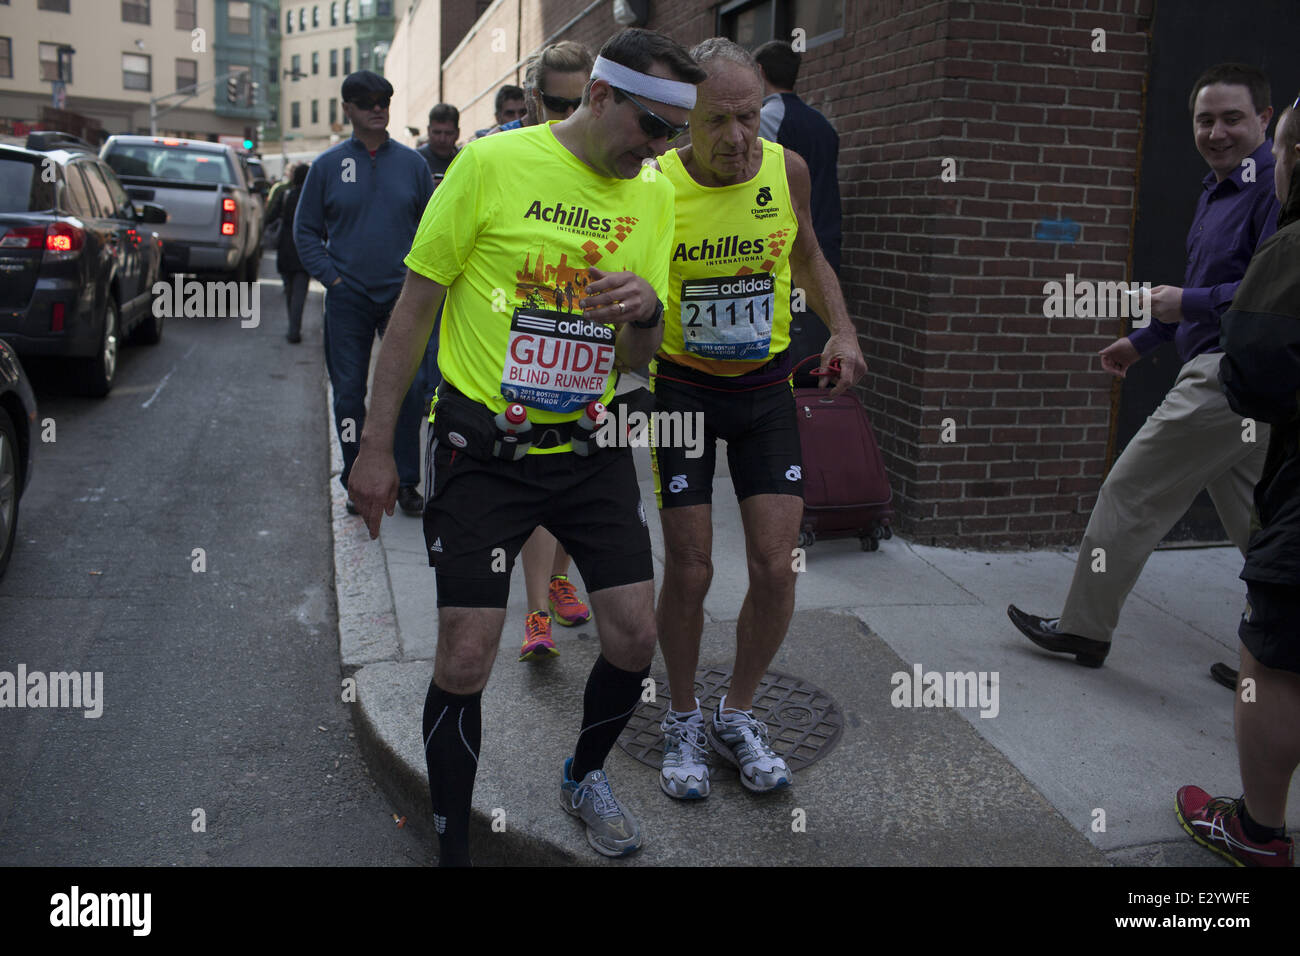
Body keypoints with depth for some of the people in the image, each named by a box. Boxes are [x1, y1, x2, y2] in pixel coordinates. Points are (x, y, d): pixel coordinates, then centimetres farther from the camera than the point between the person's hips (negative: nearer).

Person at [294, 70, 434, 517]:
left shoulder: (412, 163, 5)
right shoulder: (328, 165, 4)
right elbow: (306, 230, 9)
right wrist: (331, 277, -2)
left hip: (402, 296, 0)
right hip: (348, 300, 0)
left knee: (407, 391, 0)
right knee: (349, 392, 5)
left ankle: (406, 482, 12)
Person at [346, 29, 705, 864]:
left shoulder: (654, 197, 4)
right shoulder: (493, 164, -10)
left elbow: (638, 358, 7)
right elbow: (416, 304, -5)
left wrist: (648, 307, -17)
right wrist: (377, 446, -5)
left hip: (589, 449, 5)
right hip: (484, 450, -4)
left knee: (635, 639, 5)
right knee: (466, 659, -3)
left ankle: (585, 777, 36)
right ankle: (453, 848, 19)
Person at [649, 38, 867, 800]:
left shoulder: (788, 169, -6)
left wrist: (843, 330, -2)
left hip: (765, 385, 3)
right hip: (681, 386, -2)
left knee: (777, 567, -2)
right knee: (690, 571, -2)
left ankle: (737, 716, 21)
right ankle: (684, 721, 22)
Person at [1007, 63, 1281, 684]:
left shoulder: (1274, 186, -16)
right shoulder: (1218, 188, 16)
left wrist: (1191, 303, -19)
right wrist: (1143, 340, 29)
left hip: (1233, 376, -10)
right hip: (1238, 379, 10)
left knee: (1132, 494, -2)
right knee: (1253, 522, 14)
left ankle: (1084, 629, 12)